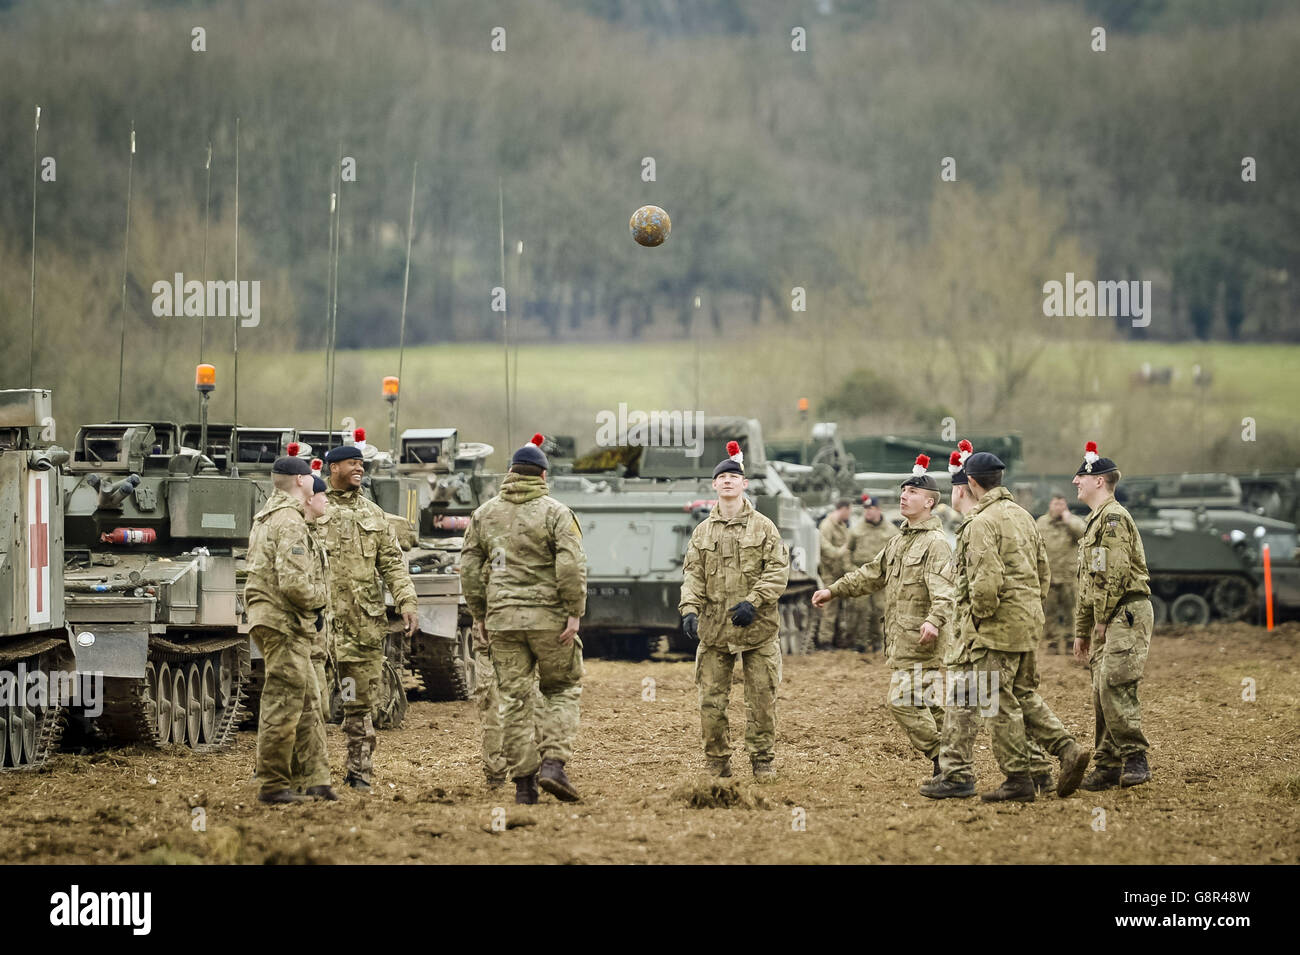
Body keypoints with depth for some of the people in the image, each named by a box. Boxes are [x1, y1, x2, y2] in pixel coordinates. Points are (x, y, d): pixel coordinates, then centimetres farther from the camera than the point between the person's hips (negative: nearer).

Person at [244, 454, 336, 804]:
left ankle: (316, 779, 15)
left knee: (308, 704, 13)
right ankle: (273, 785, -2)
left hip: (274, 620, 11)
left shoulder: (267, 517, 17)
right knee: (283, 705, -6)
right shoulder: (290, 522, -17)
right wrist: (321, 599, -7)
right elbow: (294, 583, -25)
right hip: (285, 623, -11)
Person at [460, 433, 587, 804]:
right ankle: (553, 763, -6)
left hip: (502, 618, 3)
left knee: (514, 699, 6)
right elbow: (571, 565, -13)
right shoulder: (554, 512, -4)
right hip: (548, 616, -3)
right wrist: (574, 613, -9)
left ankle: (523, 782, 4)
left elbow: (470, 567, 10)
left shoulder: (485, 513, 9)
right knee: (563, 690, 11)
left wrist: (479, 615, 16)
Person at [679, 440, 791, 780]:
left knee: (761, 697, 1)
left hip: (757, 627, -2)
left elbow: (778, 571, -3)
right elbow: (693, 574, 5)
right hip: (714, 629, 2)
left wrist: (753, 601, -16)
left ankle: (762, 759, 13)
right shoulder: (702, 532, 10)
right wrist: (690, 609, -11)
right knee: (711, 700, 0)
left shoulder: (764, 528, 3)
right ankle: (717, 761, 12)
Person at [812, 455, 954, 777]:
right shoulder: (899, 542, 19)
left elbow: (945, 590, -25)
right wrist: (834, 591, 27)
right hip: (902, 639, 9)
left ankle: (943, 759, -6)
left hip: (922, 640, -9)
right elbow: (872, 574, 29)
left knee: (903, 700, -14)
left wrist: (935, 620, -42)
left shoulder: (936, 543, -11)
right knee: (930, 704, 9)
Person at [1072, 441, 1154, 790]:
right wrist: (1082, 631, 25)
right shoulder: (1094, 522, 23)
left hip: (1127, 612, -10)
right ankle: (1108, 767, 10)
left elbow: (1117, 572, -18)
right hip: (1107, 619, 10)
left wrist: (1102, 618, -13)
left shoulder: (1114, 516, -10)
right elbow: (1088, 583, 26)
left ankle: (1135, 759, -16)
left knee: (1114, 684, -19)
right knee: (1102, 692, 7)